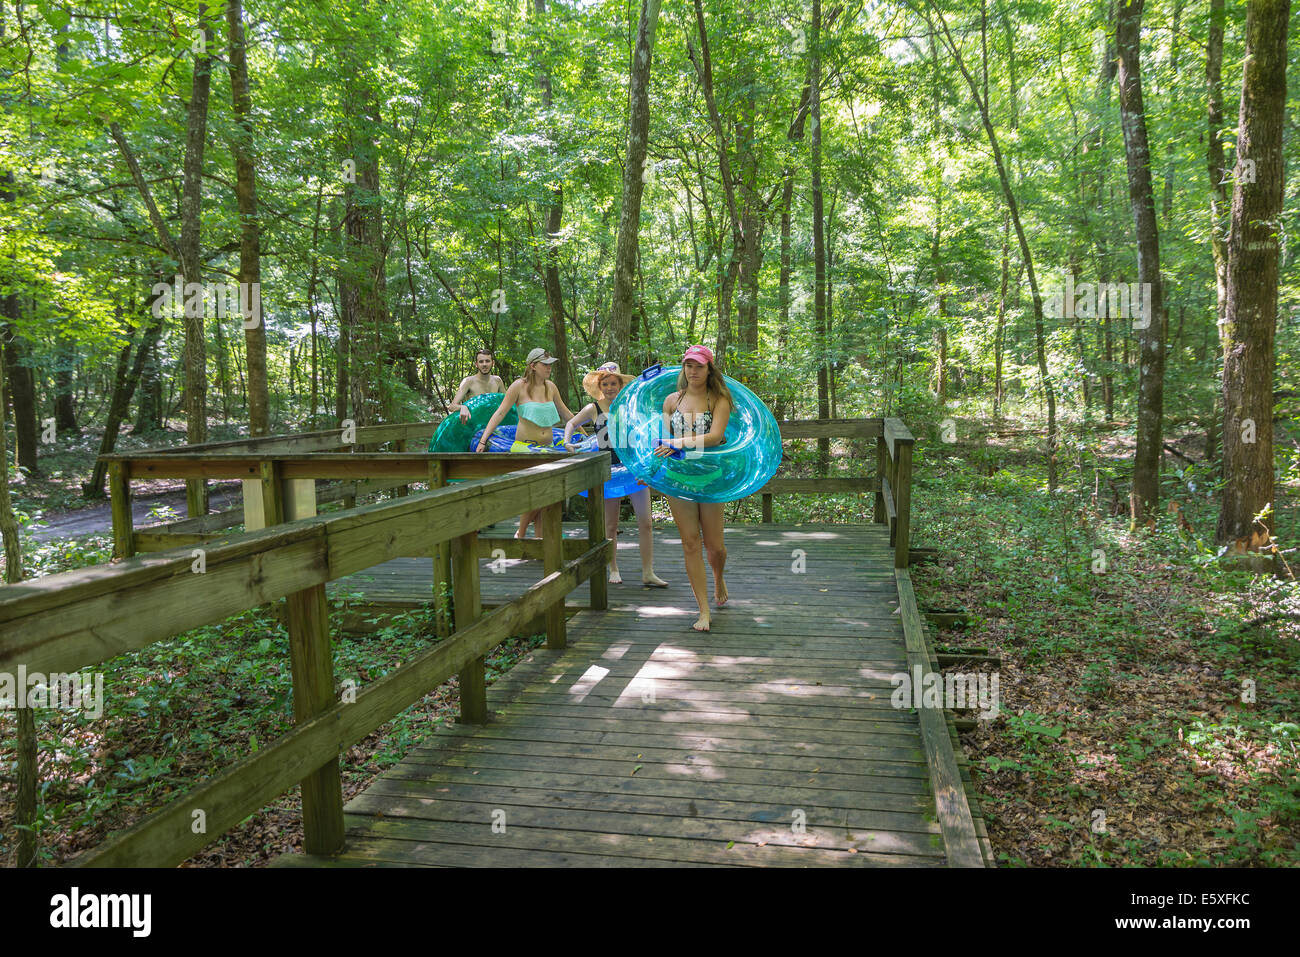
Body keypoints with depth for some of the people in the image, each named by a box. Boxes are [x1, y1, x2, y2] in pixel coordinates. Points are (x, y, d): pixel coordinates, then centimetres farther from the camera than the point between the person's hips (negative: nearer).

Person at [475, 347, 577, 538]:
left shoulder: (550, 387, 10)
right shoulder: (519, 386, -6)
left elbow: (565, 412, 23)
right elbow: (500, 413, -9)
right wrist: (483, 440, -16)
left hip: (548, 447, 6)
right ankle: (520, 534, 7)